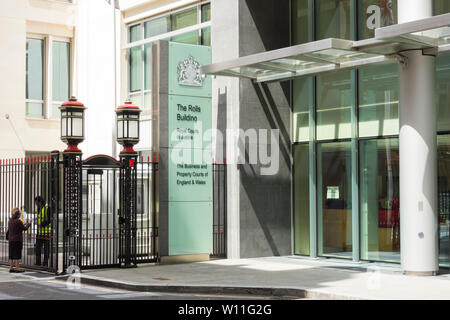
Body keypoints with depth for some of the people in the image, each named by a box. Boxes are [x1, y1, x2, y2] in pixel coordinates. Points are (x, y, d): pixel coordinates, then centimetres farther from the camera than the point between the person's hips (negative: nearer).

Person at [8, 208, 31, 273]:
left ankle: (11, 268, 13)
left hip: (11, 240, 7)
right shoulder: (18, 221, -15)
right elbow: (24, 228, -7)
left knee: (11, 255, 10)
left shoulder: (10, 221, 8)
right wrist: (29, 223, 11)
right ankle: (17, 268, -1)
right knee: (17, 254, -3)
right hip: (17, 240, -7)